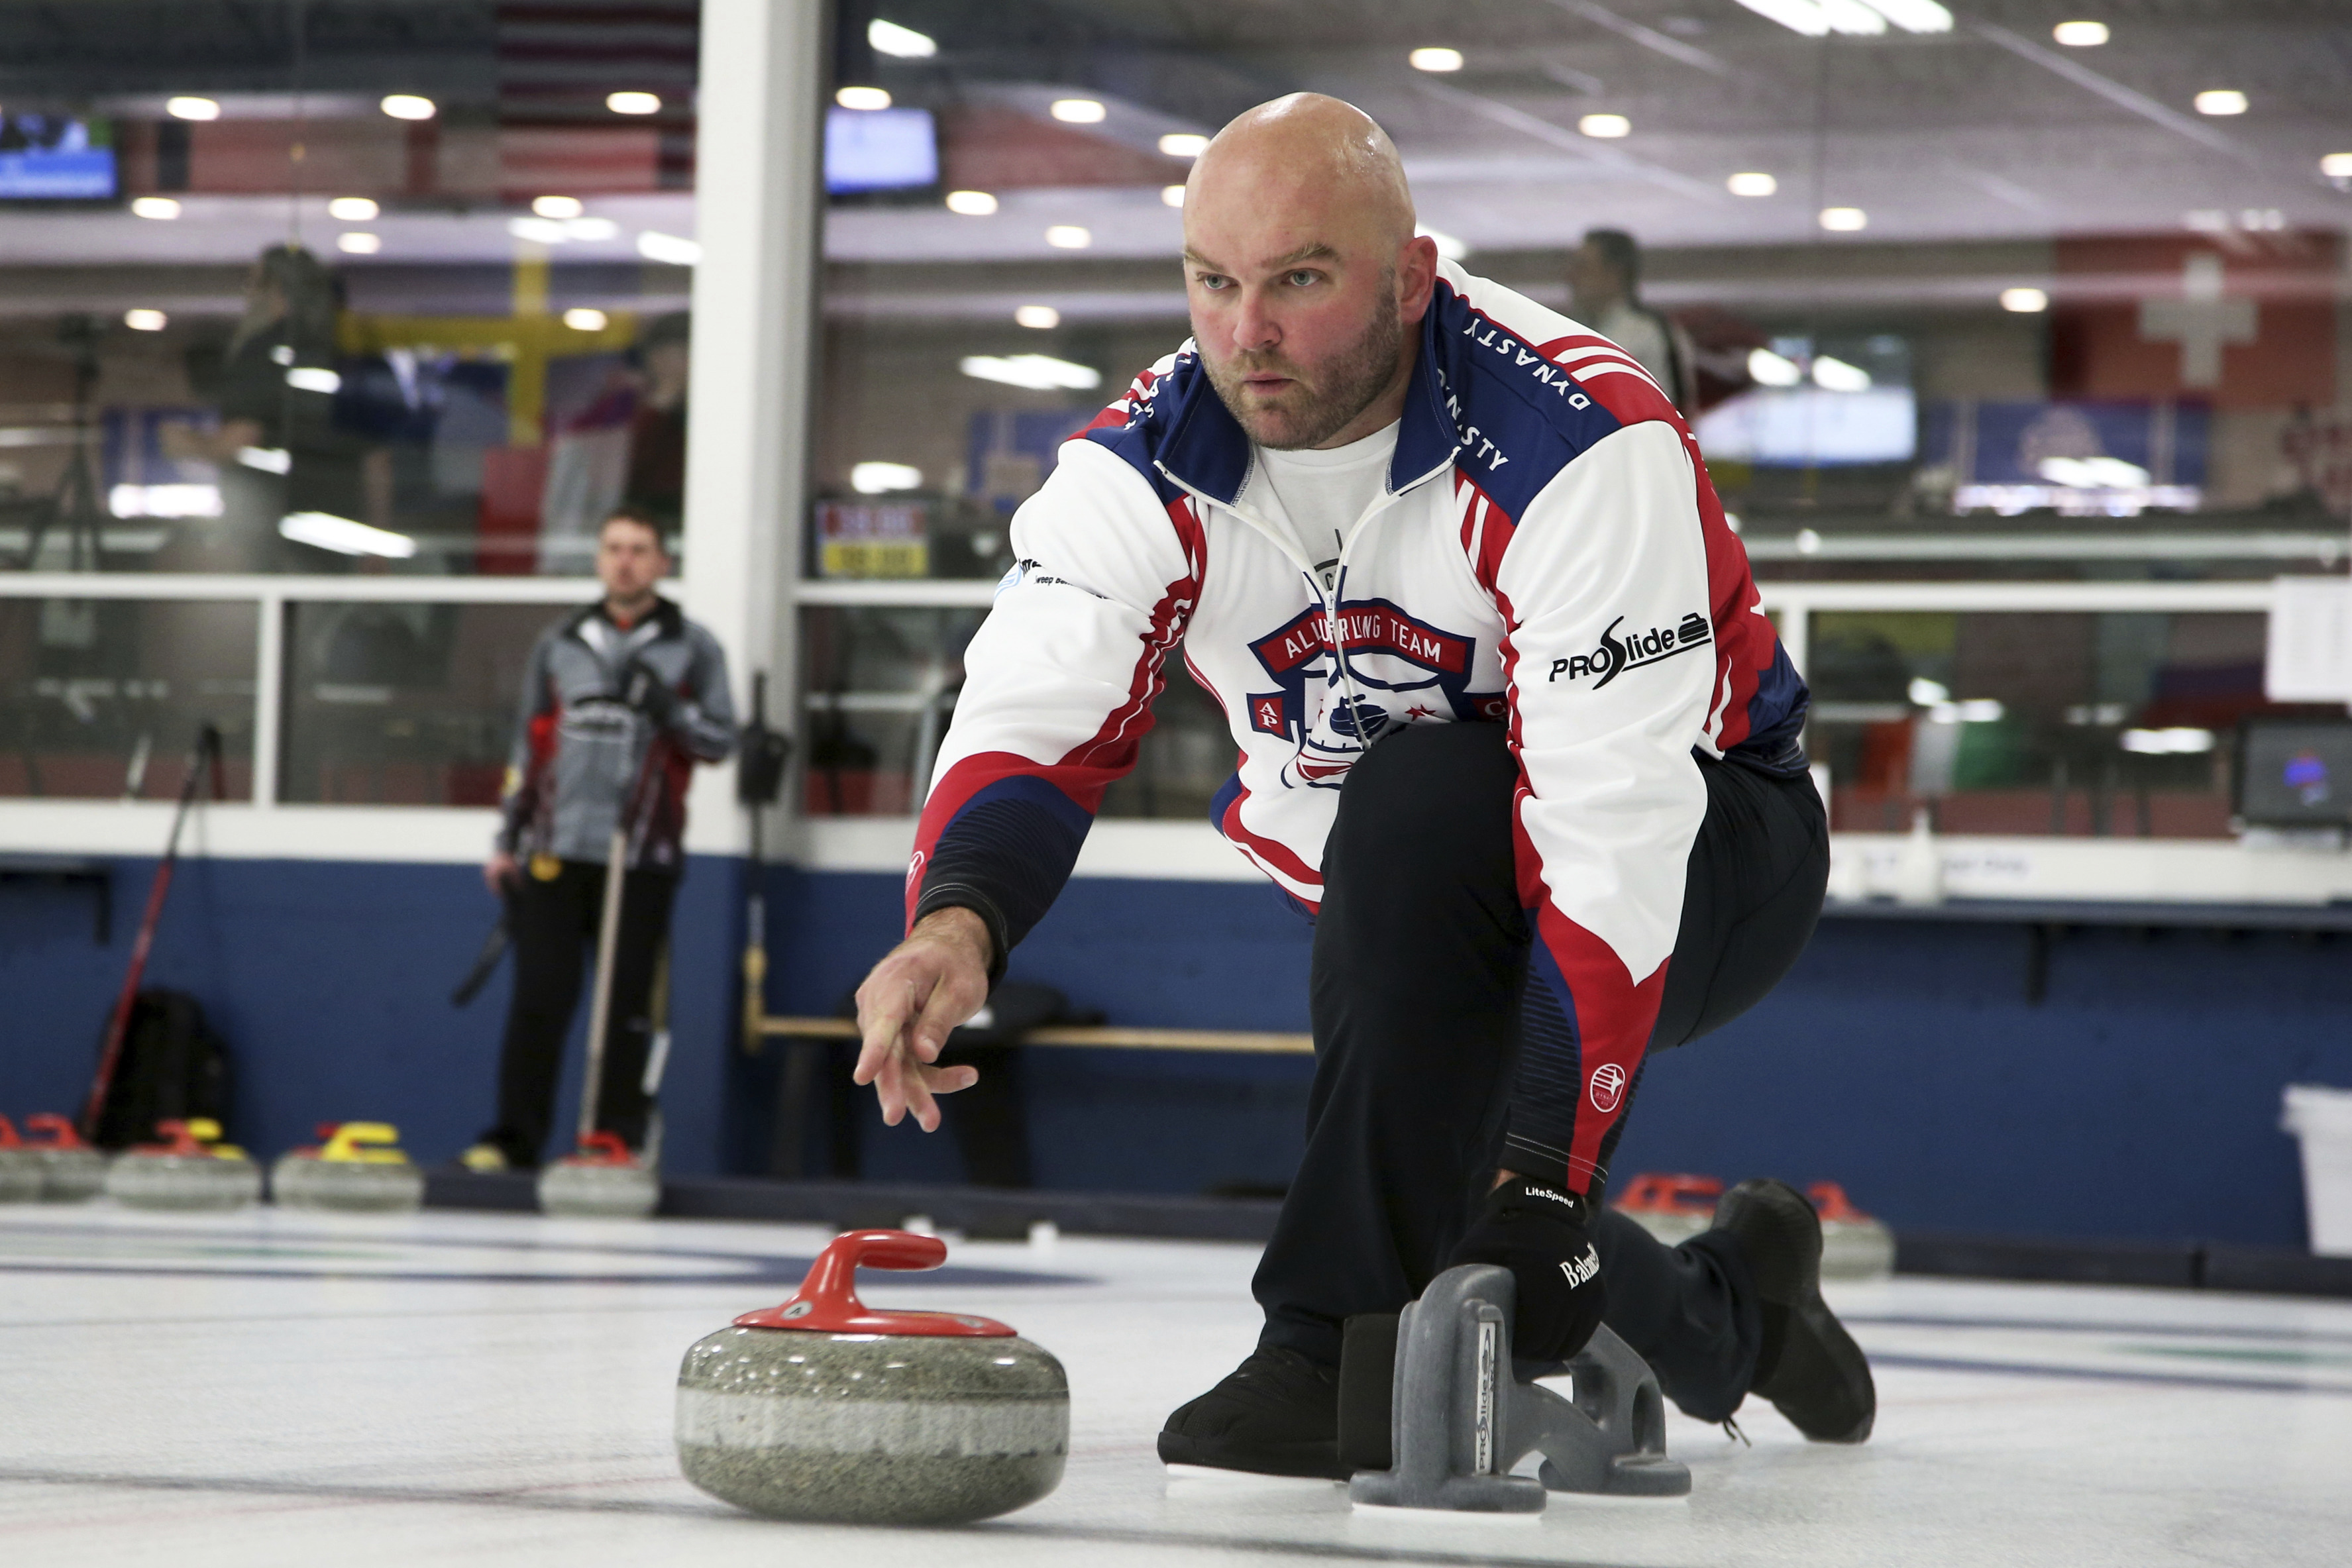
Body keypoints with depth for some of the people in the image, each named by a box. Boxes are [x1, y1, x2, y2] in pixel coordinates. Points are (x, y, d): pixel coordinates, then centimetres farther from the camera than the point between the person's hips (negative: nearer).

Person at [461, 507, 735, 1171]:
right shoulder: (559, 644, 14)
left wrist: (665, 706, -16)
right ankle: (514, 1138, 0)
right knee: (540, 999, -3)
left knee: (626, 1005, 0)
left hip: (642, 860, -2)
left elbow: (720, 740, 2)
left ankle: (619, 1140, 5)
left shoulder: (693, 649, 7)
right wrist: (507, 839, 12)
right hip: (554, 851, 2)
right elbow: (528, 746, 16)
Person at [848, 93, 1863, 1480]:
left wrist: (1542, 1171, -39)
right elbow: (1038, 717, -25)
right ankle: (1730, 1307, 28)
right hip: (1427, 927, 6)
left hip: (1701, 858, -6)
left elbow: (1615, 831, -35)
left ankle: (1344, 1341, -28)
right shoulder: (1148, 464, -13)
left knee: (1418, 803, -35)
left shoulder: (1582, 443, -31)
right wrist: (960, 921, -48)